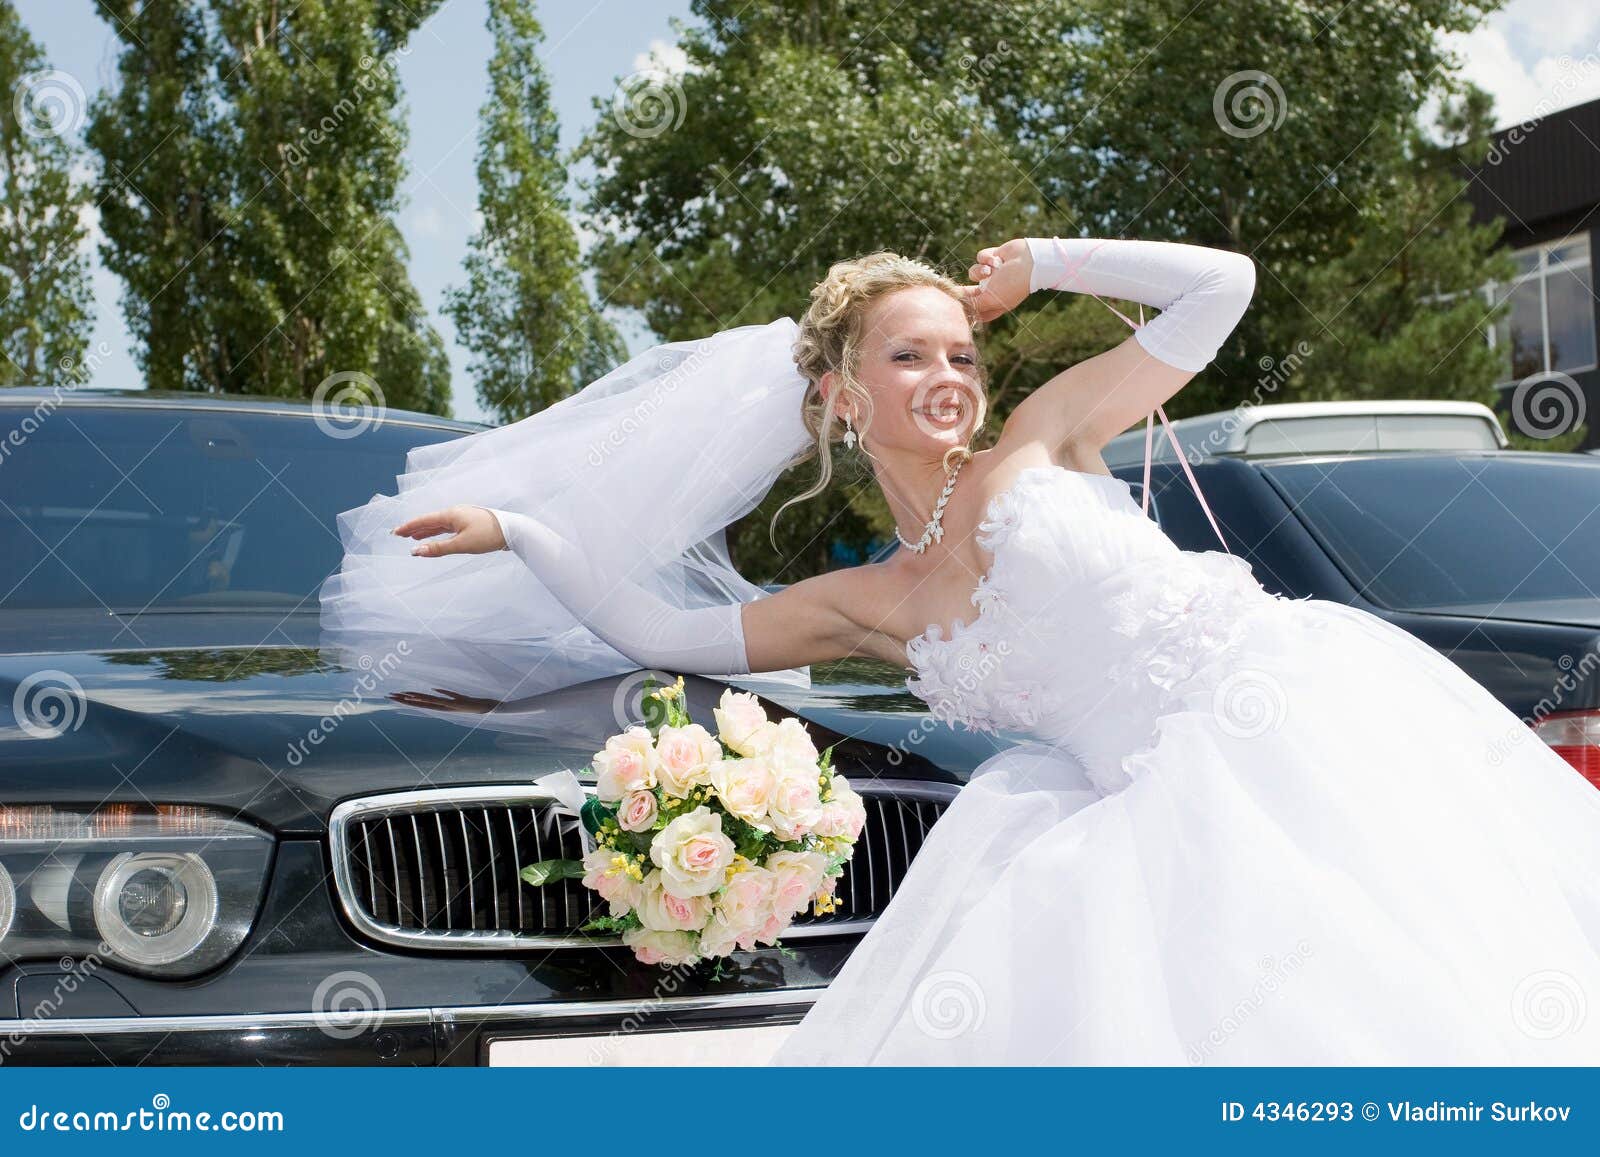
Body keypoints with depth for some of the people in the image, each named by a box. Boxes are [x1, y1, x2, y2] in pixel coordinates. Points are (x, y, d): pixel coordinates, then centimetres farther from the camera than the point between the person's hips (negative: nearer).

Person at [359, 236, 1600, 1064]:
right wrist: (514, 529, 23)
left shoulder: (1039, 447, 11)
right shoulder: (868, 605, 17)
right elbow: (661, 629, 22)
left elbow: (1219, 285, 15)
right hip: (1169, 802, 3)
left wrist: (1041, 266, 17)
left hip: (1295, 698, -3)